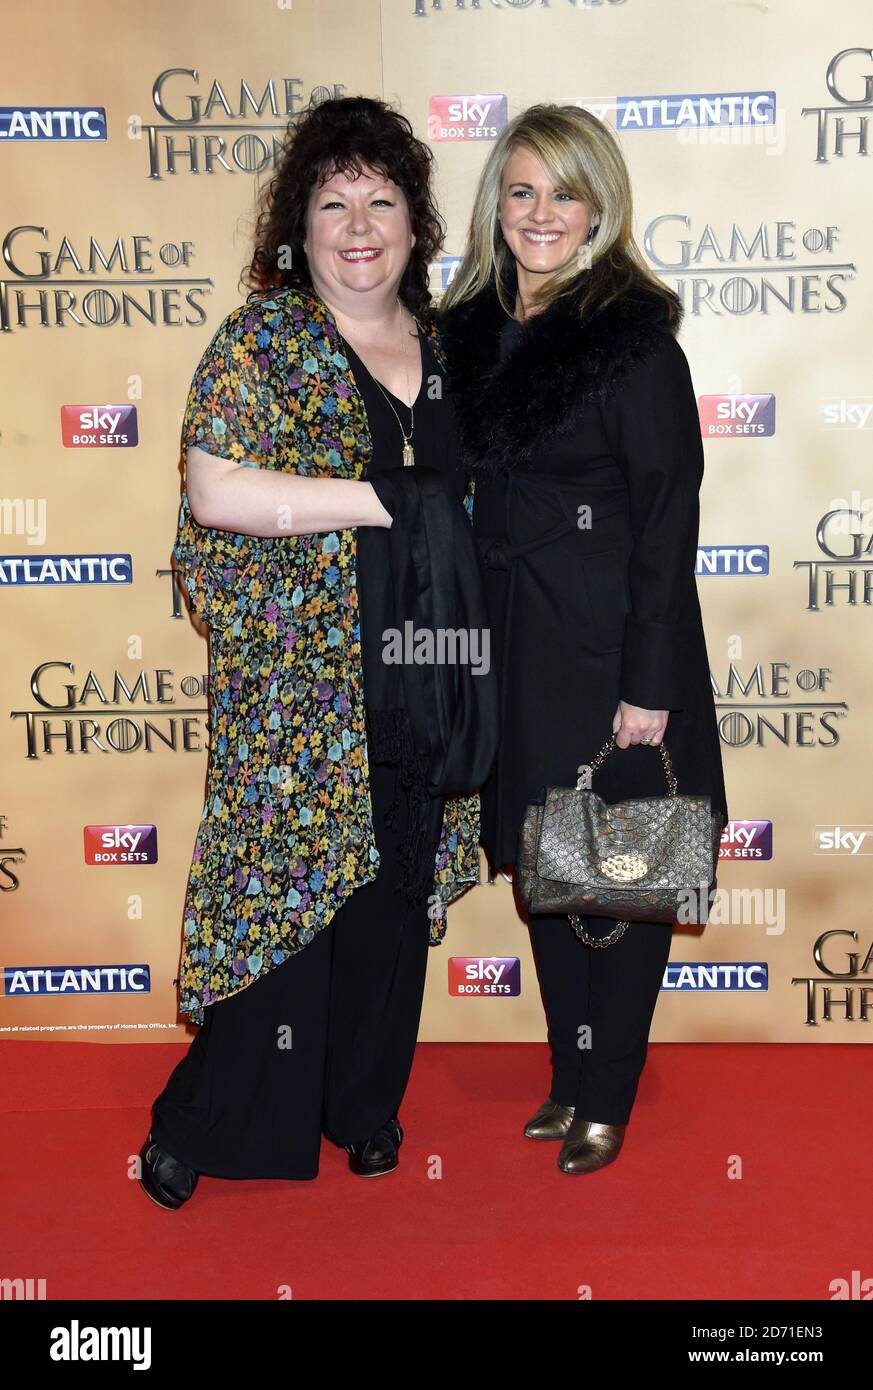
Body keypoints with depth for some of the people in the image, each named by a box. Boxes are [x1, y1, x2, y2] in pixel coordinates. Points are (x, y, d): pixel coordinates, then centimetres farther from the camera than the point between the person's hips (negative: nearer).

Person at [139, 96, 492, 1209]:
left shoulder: (442, 345, 12)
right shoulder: (262, 336, -5)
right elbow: (215, 492, -16)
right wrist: (386, 500, -16)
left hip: (426, 679, 5)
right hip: (301, 676, -5)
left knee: (396, 896, 13)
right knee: (286, 883, 1)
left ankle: (364, 1104, 32)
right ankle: (200, 1123, 21)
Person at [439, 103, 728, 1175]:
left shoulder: (632, 331, -10)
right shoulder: (470, 327, 8)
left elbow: (669, 511, -13)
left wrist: (649, 682, -17)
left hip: (609, 644, -6)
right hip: (512, 643, 6)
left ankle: (606, 1102, 23)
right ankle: (571, 1076, 32)